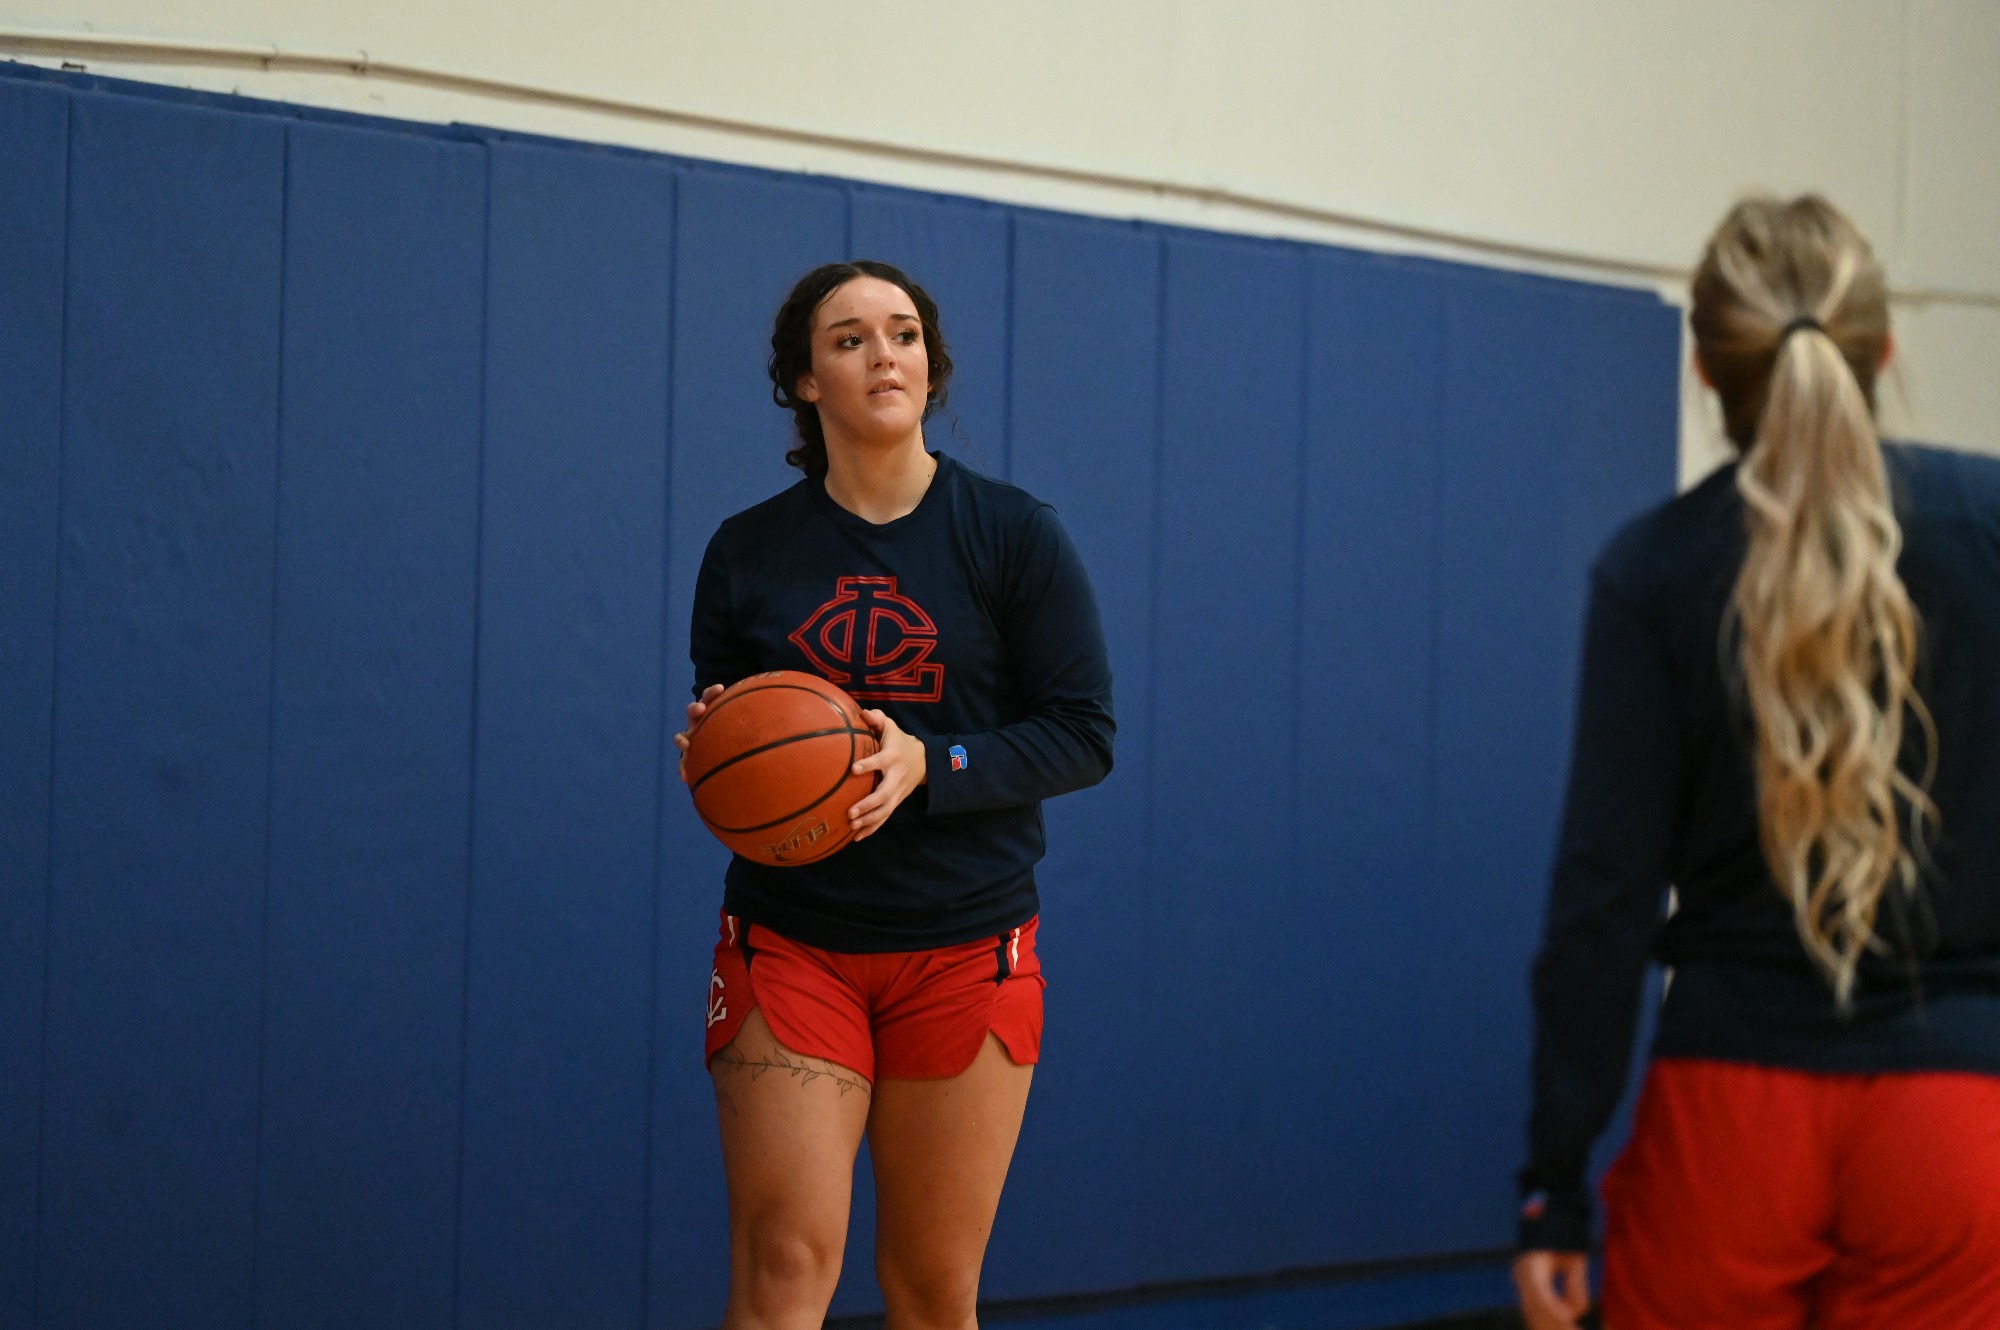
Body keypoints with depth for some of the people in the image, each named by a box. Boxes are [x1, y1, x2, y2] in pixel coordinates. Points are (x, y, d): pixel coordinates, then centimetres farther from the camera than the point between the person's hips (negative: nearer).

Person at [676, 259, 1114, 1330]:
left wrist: (930, 766, -17)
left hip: (965, 948, 0)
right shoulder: (747, 551, 5)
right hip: (789, 943, 0)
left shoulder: (1013, 536, 1)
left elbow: (1085, 735, -3)